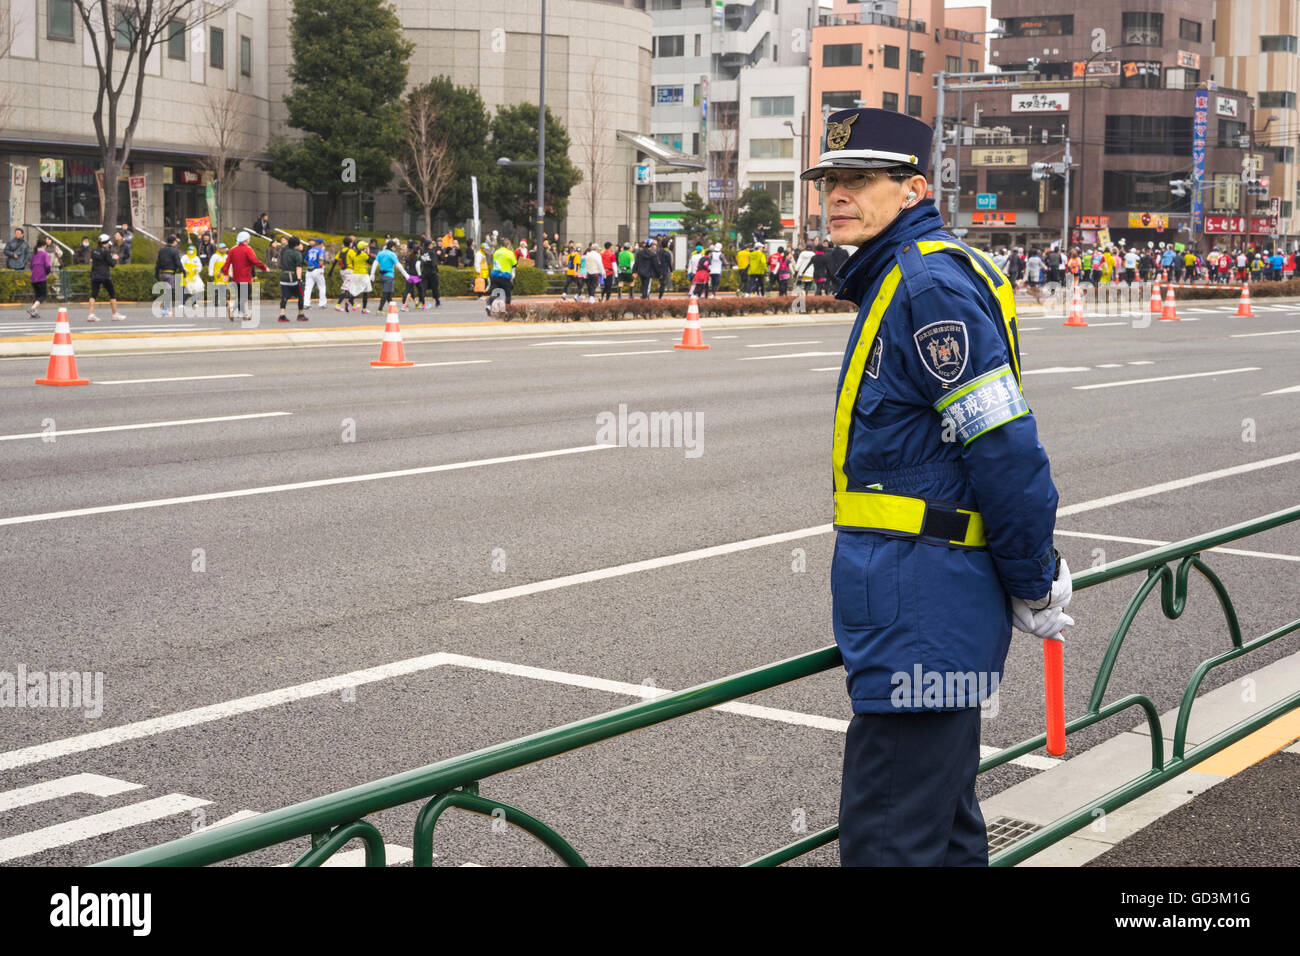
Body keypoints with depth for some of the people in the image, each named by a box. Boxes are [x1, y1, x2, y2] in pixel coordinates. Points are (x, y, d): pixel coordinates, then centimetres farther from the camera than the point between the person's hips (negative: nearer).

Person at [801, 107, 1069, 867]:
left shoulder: (930, 286, -17)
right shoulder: (903, 278, 17)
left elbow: (1005, 447, -20)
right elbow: (995, 446, 22)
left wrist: (1035, 588, -12)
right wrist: (1034, 574, 23)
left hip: (922, 609, -11)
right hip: (929, 604, 11)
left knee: (886, 838, -7)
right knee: (944, 828, 20)